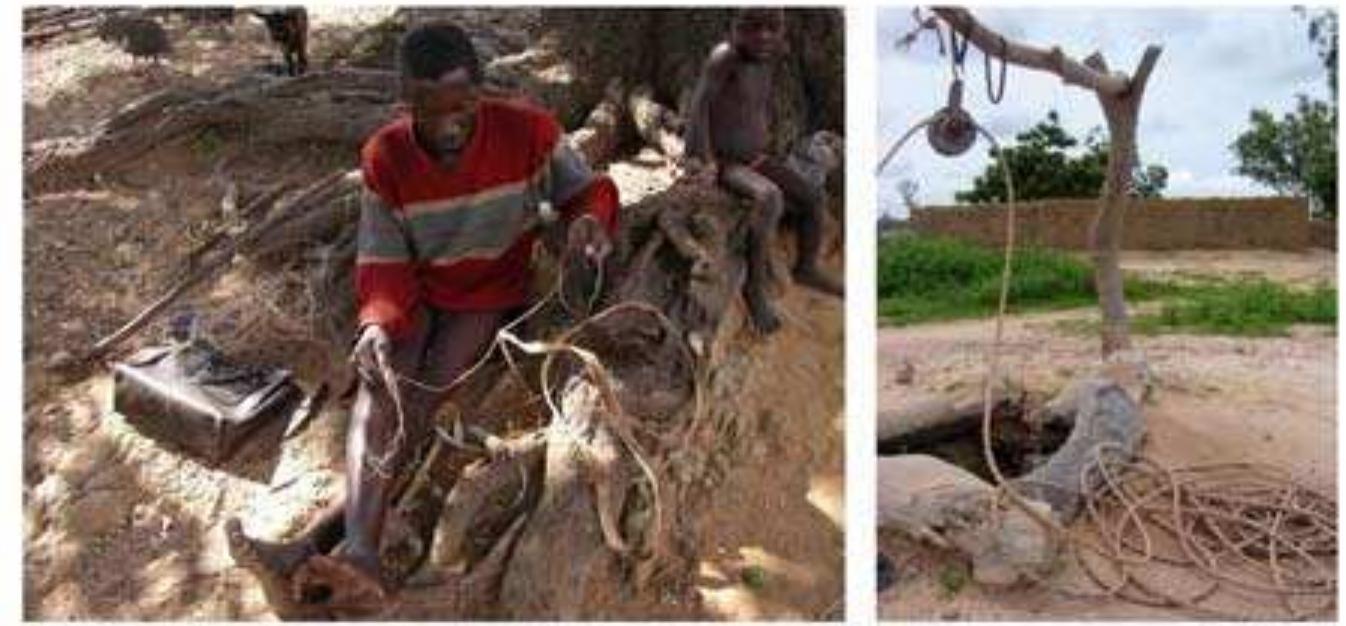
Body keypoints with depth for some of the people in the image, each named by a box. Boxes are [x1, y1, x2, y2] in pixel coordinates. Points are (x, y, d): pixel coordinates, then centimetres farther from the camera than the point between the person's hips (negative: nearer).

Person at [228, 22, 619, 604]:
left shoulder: (527, 130, -16)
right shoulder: (384, 156, -12)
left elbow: (589, 188, -3)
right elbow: (383, 263, -9)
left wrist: (589, 220, -27)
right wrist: (378, 322, -29)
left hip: (491, 292, -2)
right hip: (418, 290, 2)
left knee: (425, 388, -25)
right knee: (379, 379, -26)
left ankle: (315, 541, -32)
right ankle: (360, 544, -43)